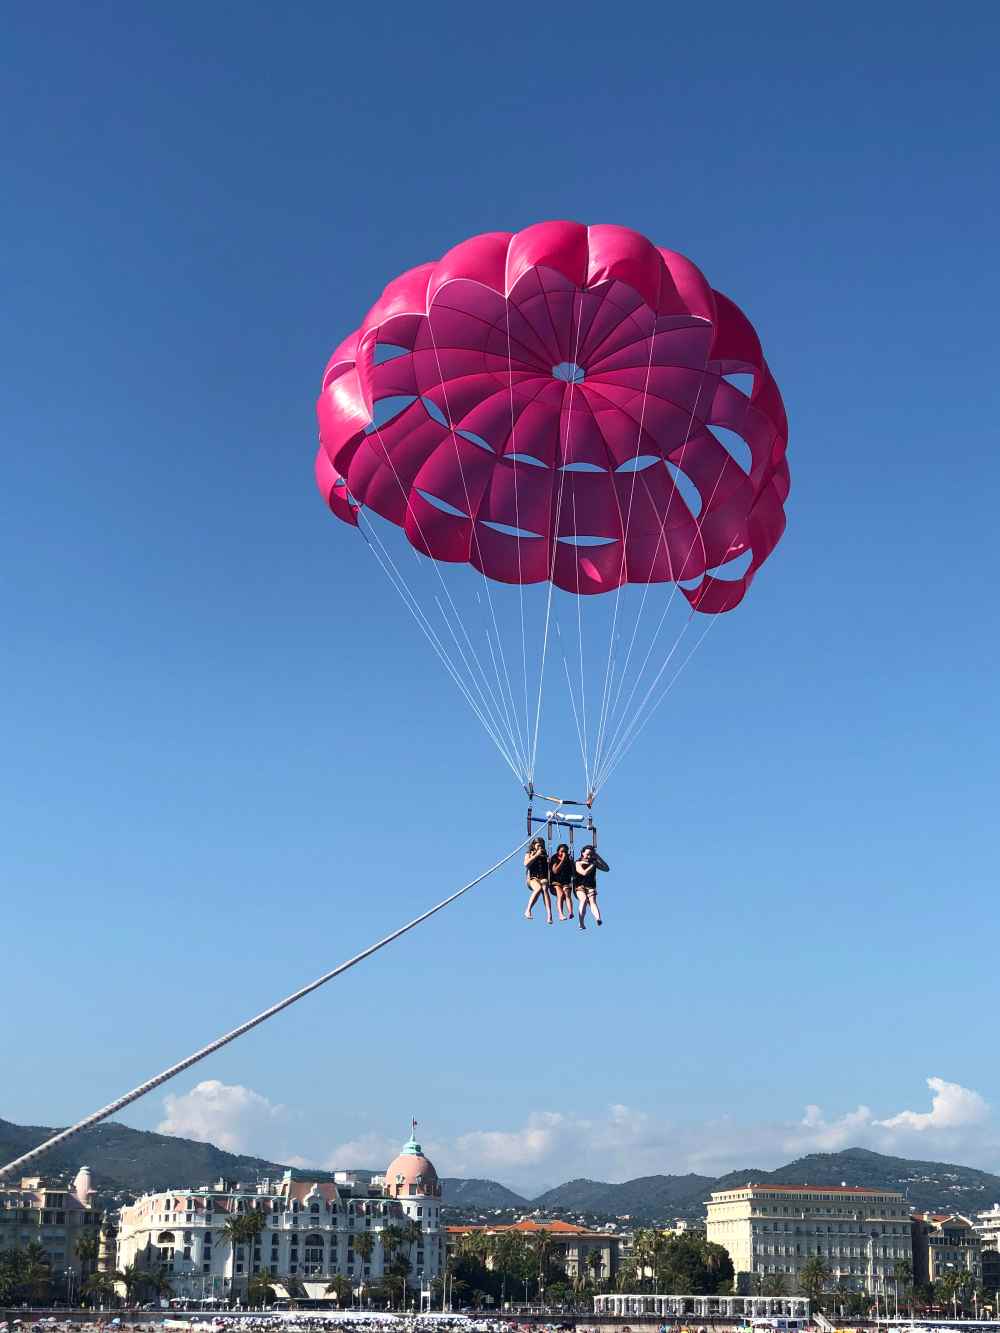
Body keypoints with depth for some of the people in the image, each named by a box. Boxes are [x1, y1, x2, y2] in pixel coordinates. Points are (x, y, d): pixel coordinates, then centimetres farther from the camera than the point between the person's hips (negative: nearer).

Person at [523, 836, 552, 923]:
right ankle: (528, 911, -32)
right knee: (539, 888, -37)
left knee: (544, 888, -34)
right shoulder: (529, 854, 16)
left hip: (543, 878, 1)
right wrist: (536, 855, -5)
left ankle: (549, 915, -48)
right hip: (532, 878, -1)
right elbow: (526, 864, -4)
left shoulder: (545, 855, 22)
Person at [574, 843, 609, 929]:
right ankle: (580, 923, -35)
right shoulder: (578, 863, -3)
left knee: (592, 901, -22)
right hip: (580, 887, -2)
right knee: (584, 899, -29)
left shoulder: (594, 861, 8)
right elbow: (584, 873, -20)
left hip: (591, 887, 2)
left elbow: (607, 868, 2)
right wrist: (593, 865, -12)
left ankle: (598, 919, -49)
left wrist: (599, 858, -4)